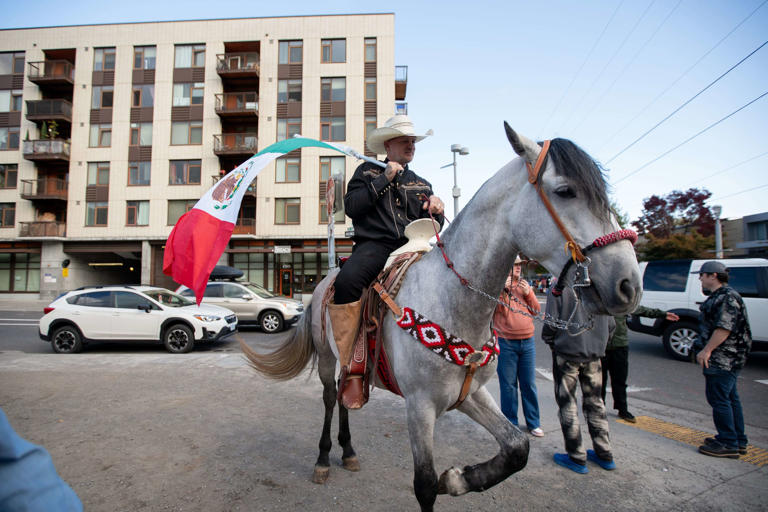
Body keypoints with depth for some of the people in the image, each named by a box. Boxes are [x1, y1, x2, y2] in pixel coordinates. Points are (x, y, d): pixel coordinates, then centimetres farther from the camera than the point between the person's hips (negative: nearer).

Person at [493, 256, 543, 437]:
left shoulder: (525, 285, 12)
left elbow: (536, 310, 9)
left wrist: (528, 293, -5)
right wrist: (503, 289, -20)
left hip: (527, 341, 4)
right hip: (506, 342, -4)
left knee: (529, 384, 10)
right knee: (508, 385, 3)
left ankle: (533, 422, 22)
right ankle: (511, 424, 15)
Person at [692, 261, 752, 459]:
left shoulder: (728, 297, -16)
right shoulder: (718, 296, 17)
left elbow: (725, 328, -24)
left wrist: (707, 350, -23)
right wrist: (706, 349, 27)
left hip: (723, 360, -11)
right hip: (727, 360, 11)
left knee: (719, 399, -6)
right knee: (730, 398, 15)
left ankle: (728, 444, 0)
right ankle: (738, 441, 24)